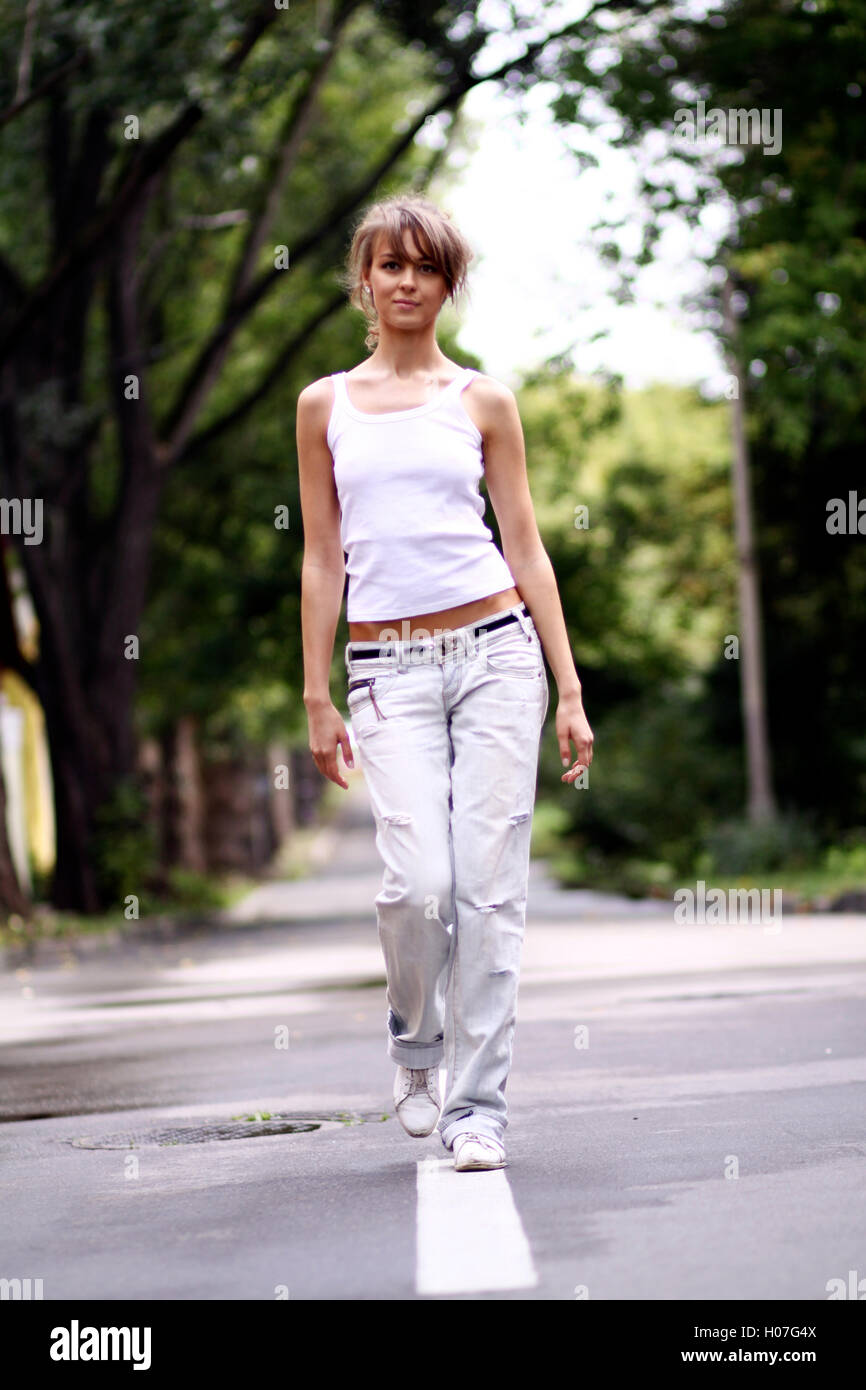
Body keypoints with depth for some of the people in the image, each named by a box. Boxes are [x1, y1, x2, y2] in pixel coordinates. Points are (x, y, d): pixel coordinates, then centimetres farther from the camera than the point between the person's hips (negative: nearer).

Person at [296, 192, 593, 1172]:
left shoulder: (482, 400, 8)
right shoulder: (326, 404, 10)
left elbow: (526, 549, 7)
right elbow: (322, 559, 10)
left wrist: (570, 692, 3)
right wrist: (316, 699, 5)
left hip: (495, 653, 0)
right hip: (390, 668, 0)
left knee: (490, 884, -5)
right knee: (419, 882, -15)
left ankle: (477, 1105, 4)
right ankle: (415, 1043, 16)